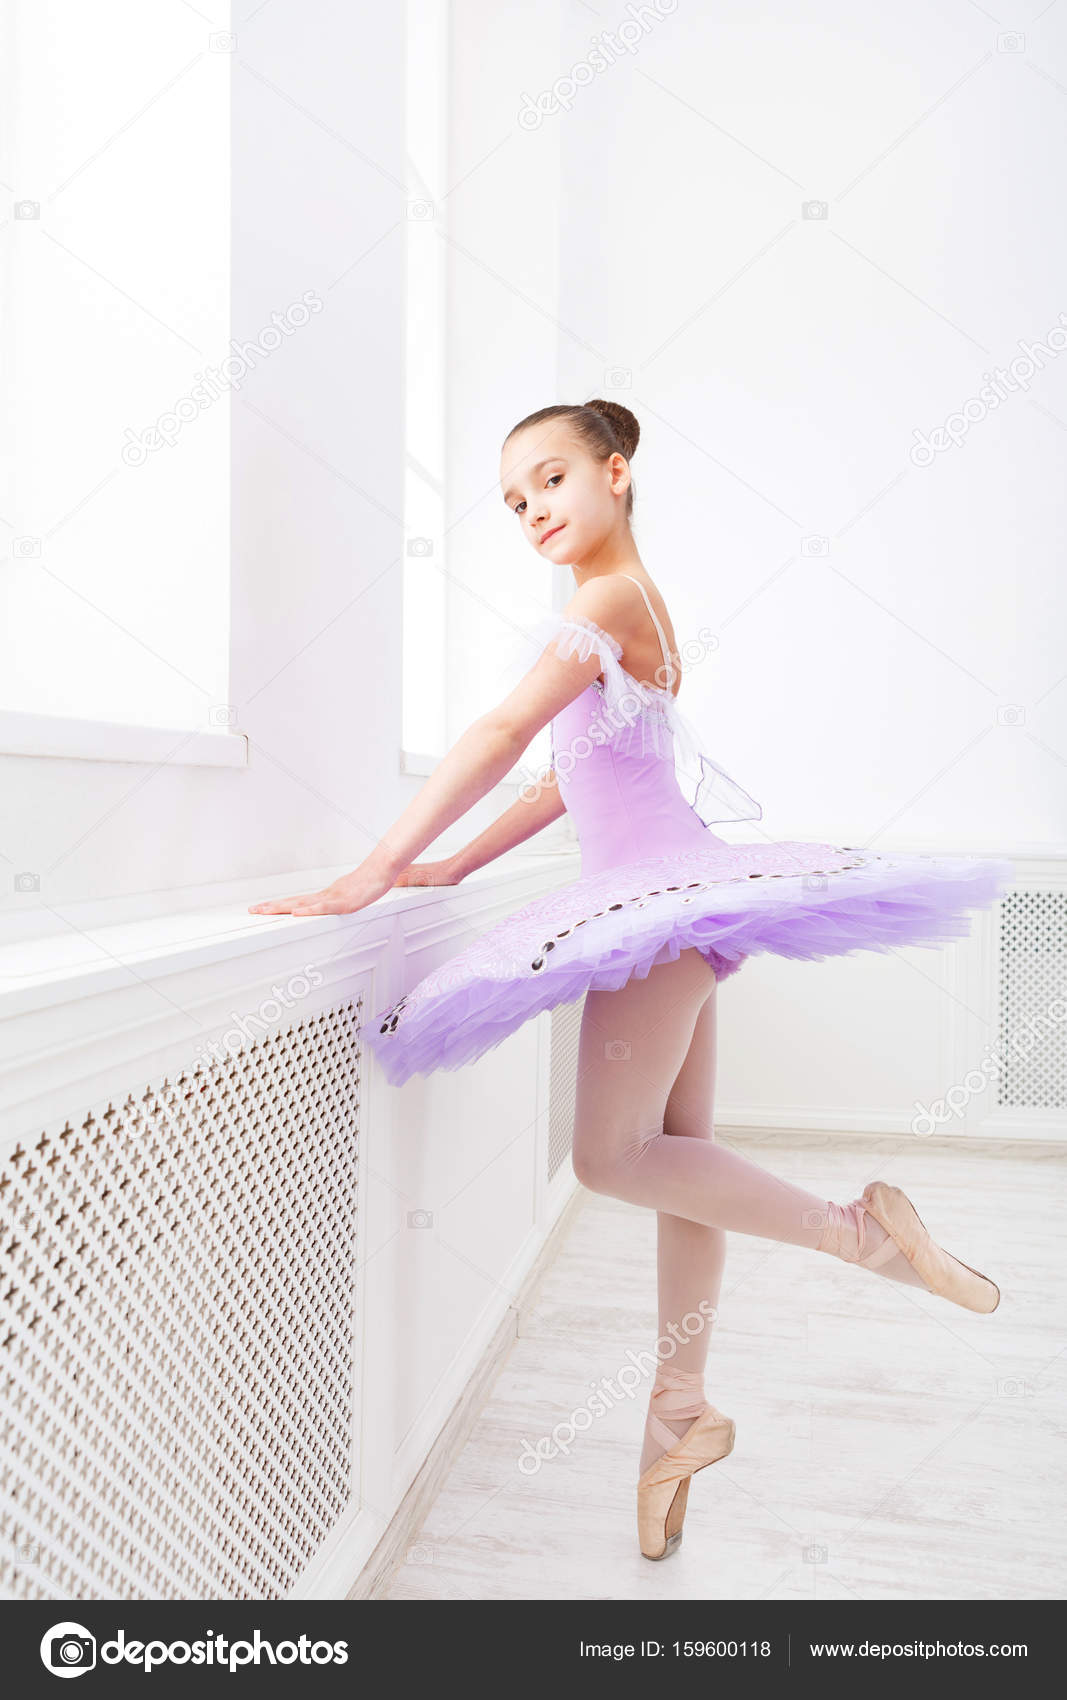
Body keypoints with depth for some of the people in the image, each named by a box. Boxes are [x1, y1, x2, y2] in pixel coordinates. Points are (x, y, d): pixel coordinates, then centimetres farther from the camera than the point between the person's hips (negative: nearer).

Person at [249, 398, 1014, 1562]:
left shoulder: (608, 599, -10)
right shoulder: (637, 604, 20)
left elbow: (503, 735, -21)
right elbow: (572, 776, 18)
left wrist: (376, 873, -23)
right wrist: (452, 867, 14)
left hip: (662, 890, -10)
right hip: (667, 894, 10)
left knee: (611, 1154, -6)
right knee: (676, 1151, 12)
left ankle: (857, 1229, 4)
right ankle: (681, 1408, 24)